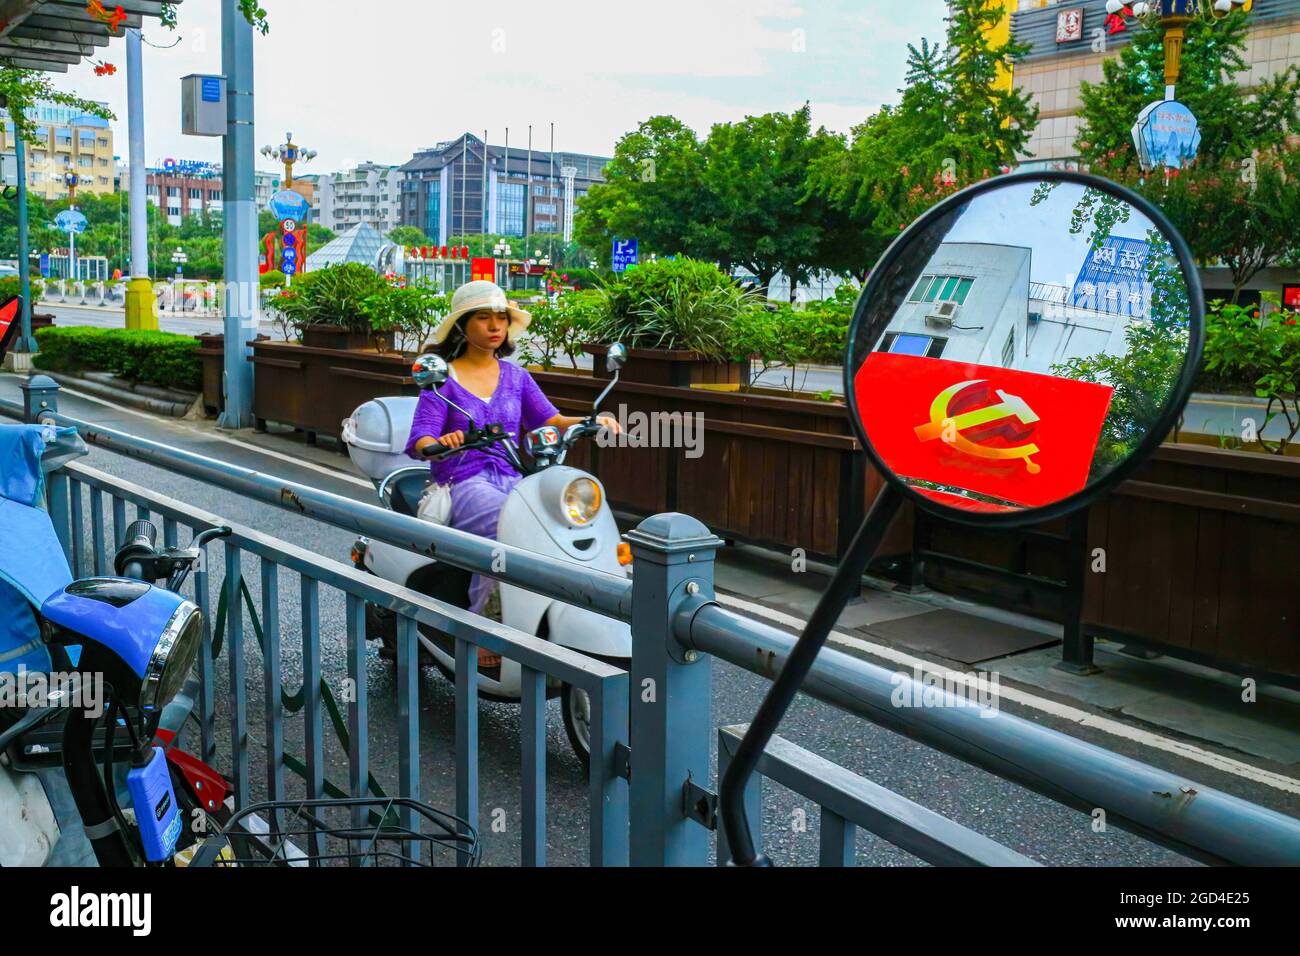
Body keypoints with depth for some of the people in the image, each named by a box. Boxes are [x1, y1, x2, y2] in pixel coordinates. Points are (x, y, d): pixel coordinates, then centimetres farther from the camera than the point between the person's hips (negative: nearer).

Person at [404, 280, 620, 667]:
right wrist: (440, 441, -31)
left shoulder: (516, 377, 16)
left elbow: (548, 420, 5)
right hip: (462, 482, -4)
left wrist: (593, 422, -14)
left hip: (511, 479, 4)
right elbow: (420, 440, -7)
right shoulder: (442, 379, 2)